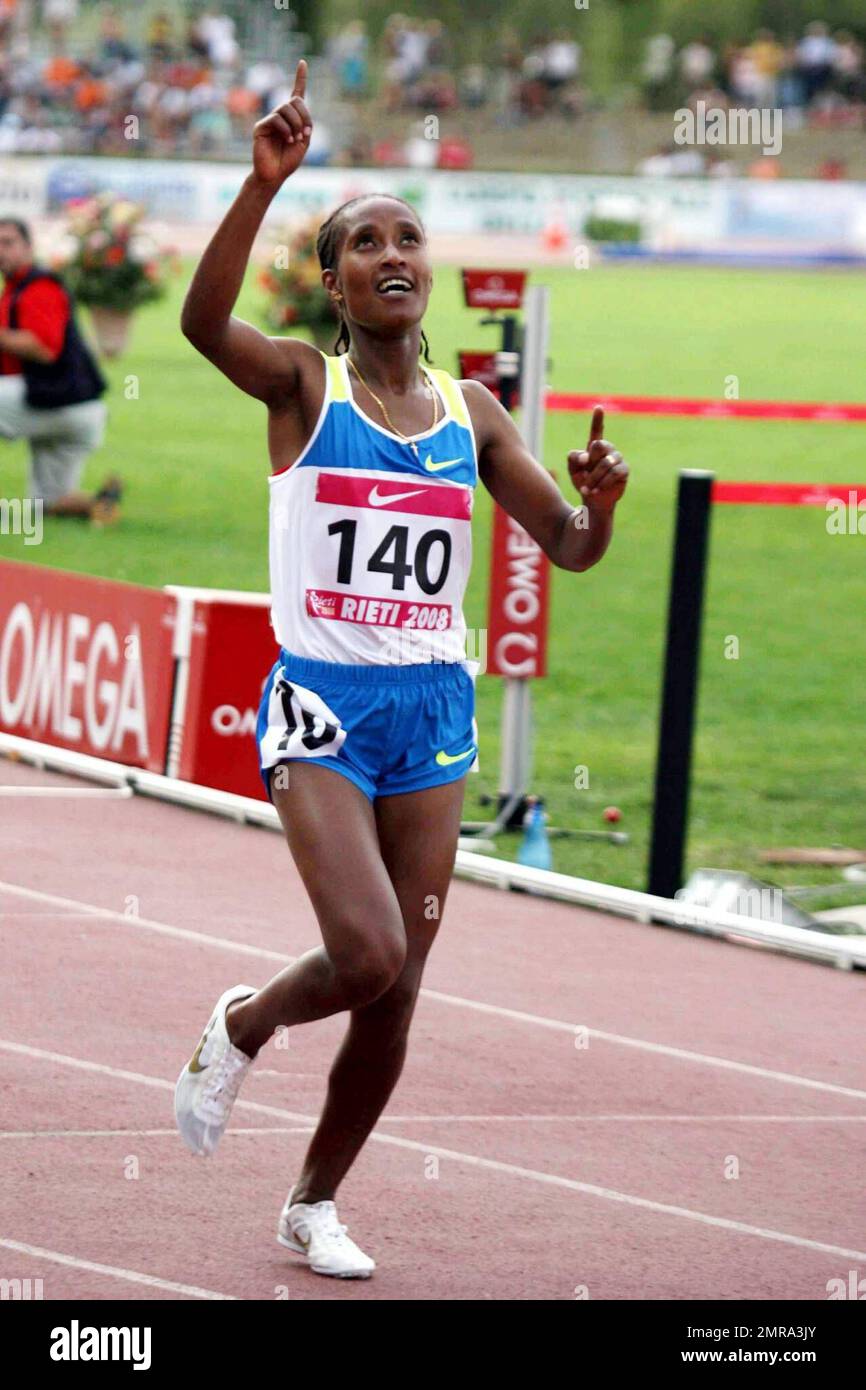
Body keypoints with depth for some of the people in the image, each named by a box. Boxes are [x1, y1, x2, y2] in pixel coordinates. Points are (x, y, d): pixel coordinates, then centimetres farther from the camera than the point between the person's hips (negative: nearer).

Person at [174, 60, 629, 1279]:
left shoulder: (469, 410, 9)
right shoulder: (304, 386, -3)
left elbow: (567, 547, 10)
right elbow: (204, 322, -24)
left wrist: (597, 505, -14)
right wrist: (264, 185, -36)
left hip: (435, 712, 4)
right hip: (323, 706, -4)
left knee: (396, 996, 6)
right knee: (367, 959, -20)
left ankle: (316, 1204, 25)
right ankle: (242, 1026, 13)